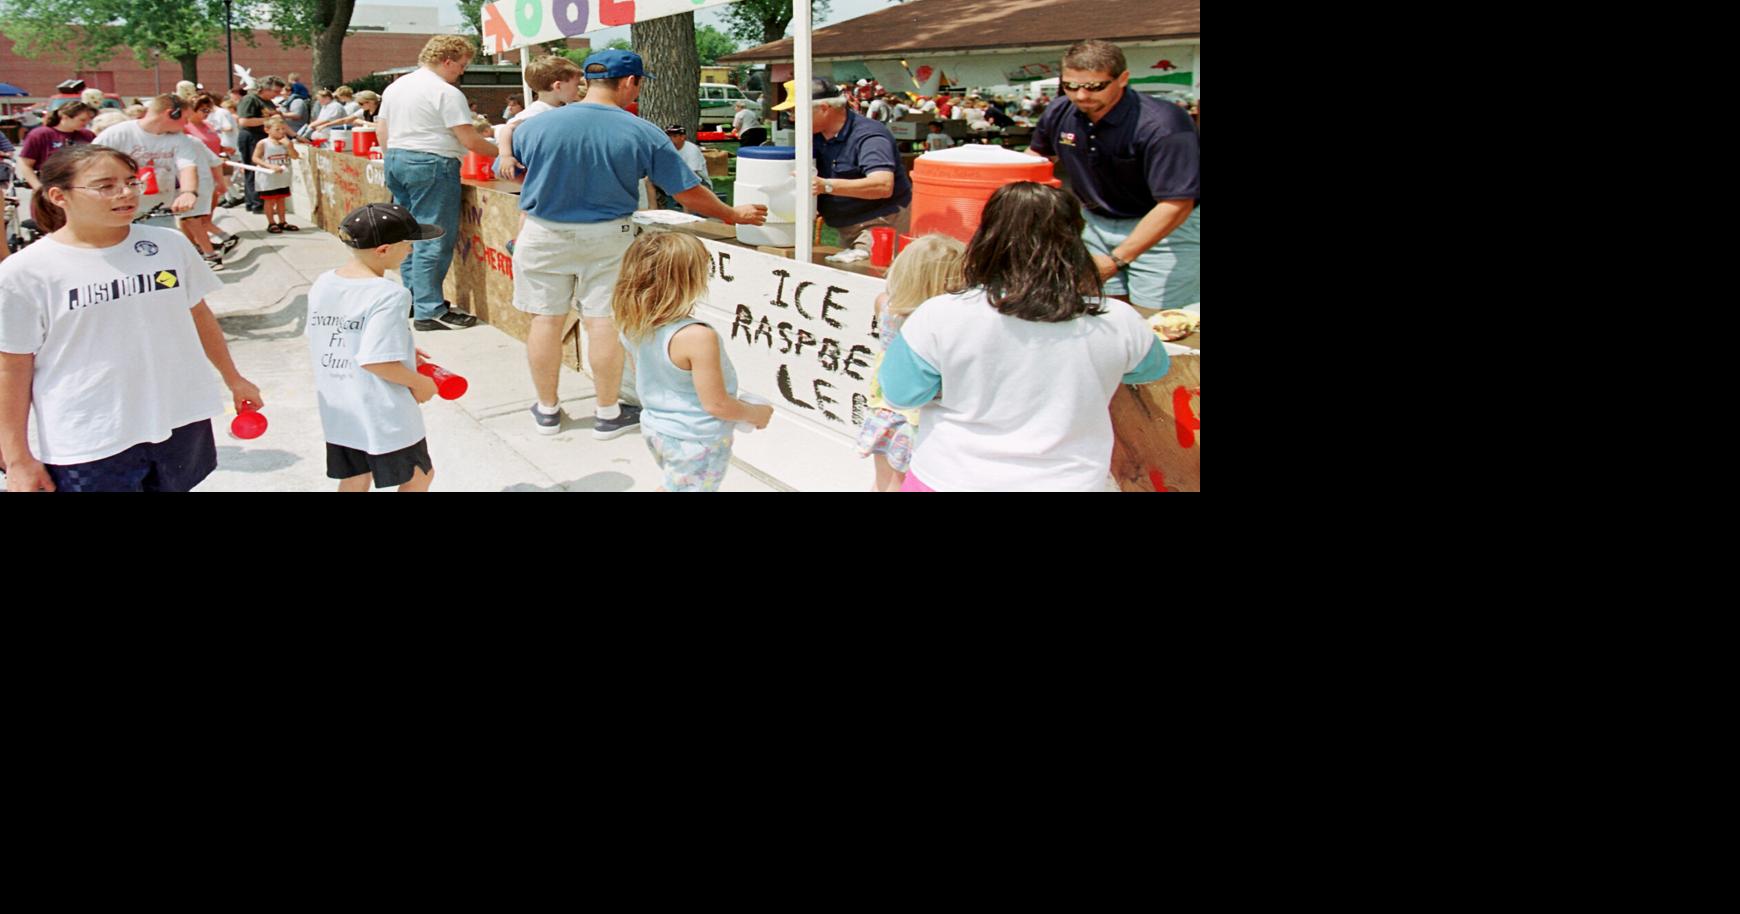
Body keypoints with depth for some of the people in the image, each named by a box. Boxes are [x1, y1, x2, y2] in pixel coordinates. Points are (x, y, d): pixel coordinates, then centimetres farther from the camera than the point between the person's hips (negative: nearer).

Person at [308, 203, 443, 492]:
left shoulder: (322, 284, 1)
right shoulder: (388, 295, -23)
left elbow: (336, 343, 10)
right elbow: (376, 361, -28)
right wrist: (419, 382, -12)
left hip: (338, 413, 7)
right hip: (384, 415, -7)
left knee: (353, 482, 18)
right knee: (419, 475, 14)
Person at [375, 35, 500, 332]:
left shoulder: (395, 87, 14)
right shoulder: (446, 93, -12)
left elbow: (381, 131, 18)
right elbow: (470, 141, -15)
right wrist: (502, 153, -3)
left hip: (397, 161, 9)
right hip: (431, 166, -9)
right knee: (433, 239, -6)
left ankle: (412, 297, 22)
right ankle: (429, 311, -6)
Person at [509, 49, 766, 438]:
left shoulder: (537, 125, -7)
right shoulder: (643, 134, -11)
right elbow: (690, 193, -7)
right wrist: (733, 215, 10)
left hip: (544, 235, 1)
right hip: (606, 238, -1)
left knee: (546, 318, 11)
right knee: (604, 320, 5)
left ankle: (547, 410, 23)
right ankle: (609, 414, 16)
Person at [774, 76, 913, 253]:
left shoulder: (868, 136, -20)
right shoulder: (817, 136, 6)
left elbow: (883, 186, -33)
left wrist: (827, 186, -39)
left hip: (881, 224, -8)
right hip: (848, 228, 8)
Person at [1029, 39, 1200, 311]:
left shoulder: (1161, 126, -27)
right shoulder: (1059, 114, -6)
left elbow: (1177, 204, -30)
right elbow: (1039, 155, 17)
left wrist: (1116, 261, -32)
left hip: (1165, 228, -6)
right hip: (1095, 222, 6)